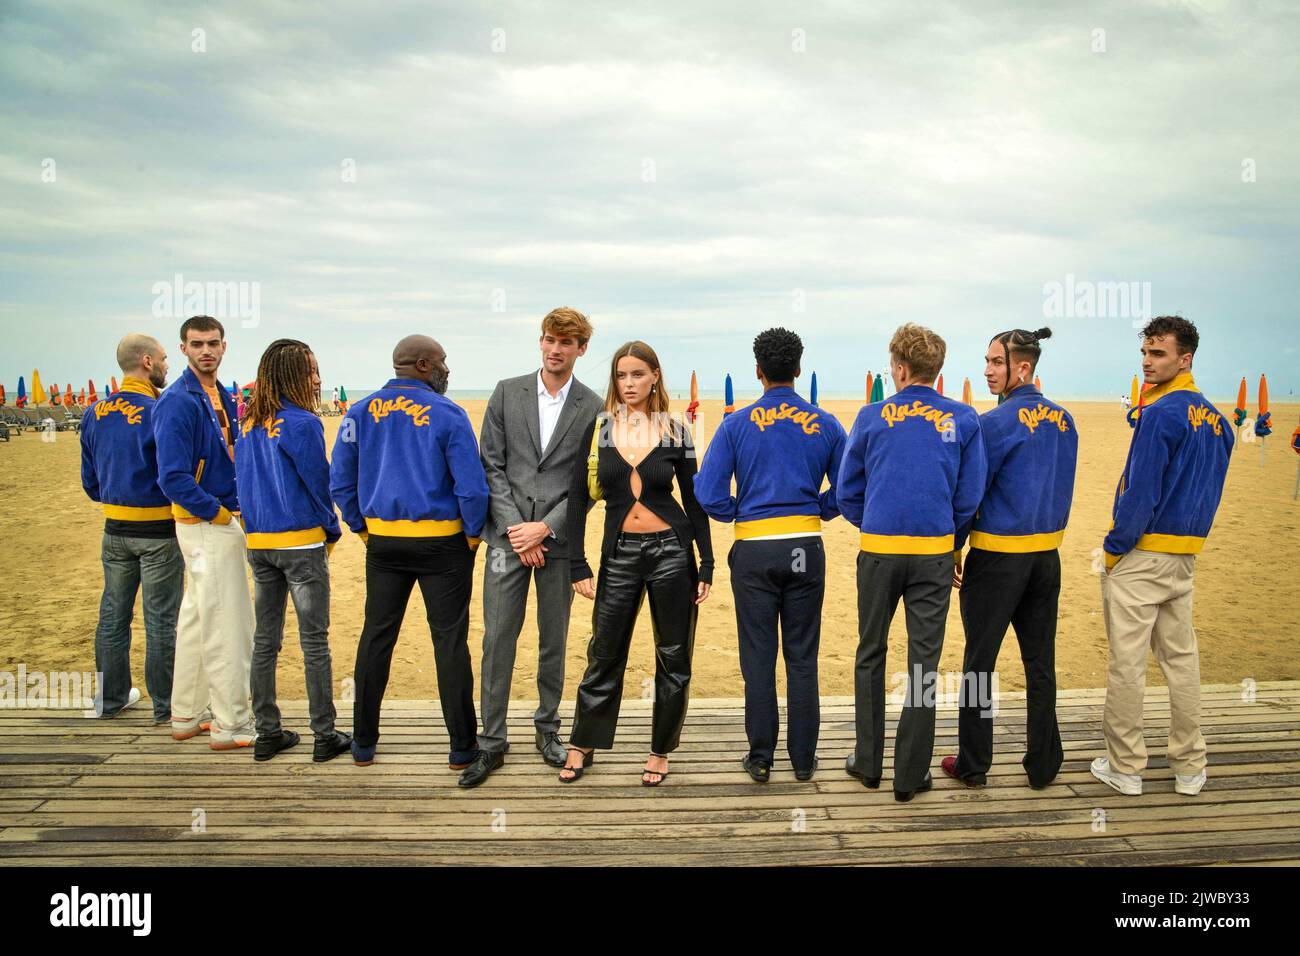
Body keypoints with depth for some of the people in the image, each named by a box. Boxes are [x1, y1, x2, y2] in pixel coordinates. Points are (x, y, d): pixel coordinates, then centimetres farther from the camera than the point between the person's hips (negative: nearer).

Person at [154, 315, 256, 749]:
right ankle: (232, 726, 7)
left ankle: (187, 716, 30)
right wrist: (218, 511, -15)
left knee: (197, 619, 17)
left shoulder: (222, 396, 11)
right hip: (206, 525, -9)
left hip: (221, 518, 9)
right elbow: (173, 477, -21)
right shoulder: (178, 402, -16)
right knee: (227, 627, -4)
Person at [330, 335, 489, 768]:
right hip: (442, 543, -4)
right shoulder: (447, 414, -10)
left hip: (383, 542, 4)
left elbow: (340, 482, 4)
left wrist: (362, 529, 13)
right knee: (450, 641, 4)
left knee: (376, 637, 13)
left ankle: (363, 742, 22)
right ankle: (462, 746, 11)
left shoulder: (361, 412, 3)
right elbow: (472, 487, -15)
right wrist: (473, 535, -1)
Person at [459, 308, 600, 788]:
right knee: (497, 638, 1)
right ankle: (492, 741, 13)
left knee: (553, 640, 10)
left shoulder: (593, 407, 0)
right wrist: (514, 529, -7)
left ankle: (548, 729, 28)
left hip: (559, 538, 0)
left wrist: (546, 528, -11)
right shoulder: (508, 392, 4)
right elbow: (491, 465, 1)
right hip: (508, 534, 1)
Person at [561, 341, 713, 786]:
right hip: (620, 553, 0)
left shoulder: (675, 431, 0)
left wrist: (707, 565, 0)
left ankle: (660, 752, 26)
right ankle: (582, 745, 29)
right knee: (604, 655, 9)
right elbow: (578, 498, 0)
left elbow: (693, 500, 4)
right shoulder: (596, 428, 0)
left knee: (673, 658, 8)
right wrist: (578, 565, -4)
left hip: (672, 551, 0)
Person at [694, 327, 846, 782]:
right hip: (806, 548, 2)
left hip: (754, 550, -1)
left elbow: (708, 494, -9)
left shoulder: (736, 425, -4)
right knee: (802, 656, 10)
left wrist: (738, 513, 9)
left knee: (758, 656, 8)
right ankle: (803, 758, 18)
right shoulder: (826, 425, 1)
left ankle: (761, 758, 15)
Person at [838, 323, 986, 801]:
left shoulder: (872, 416, 0)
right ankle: (910, 773, 13)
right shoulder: (963, 419, 1)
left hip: (878, 550, 0)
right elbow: (970, 496, 3)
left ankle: (868, 762, 23)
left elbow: (847, 492, 4)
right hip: (935, 552, 0)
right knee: (924, 660, 6)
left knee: (871, 654, 14)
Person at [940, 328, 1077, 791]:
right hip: (1047, 554, 7)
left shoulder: (996, 422, -14)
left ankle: (973, 764, 15)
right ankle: (1043, 765, 22)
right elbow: (1062, 491, 13)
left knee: (979, 660, 5)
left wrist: (953, 551, -2)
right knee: (1040, 661, 13)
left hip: (998, 556, -6)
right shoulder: (1063, 420, 7)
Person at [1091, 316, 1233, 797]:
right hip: (1186, 553, 8)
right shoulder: (1215, 418, 10)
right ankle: (1190, 767, 21)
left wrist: (1113, 547, -9)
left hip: (1141, 553, -8)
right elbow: (1209, 493, 15)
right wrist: (1188, 534, 18)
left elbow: (1141, 492, -18)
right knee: (1181, 657, 14)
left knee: (1127, 661, 1)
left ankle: (1125, 767, 9)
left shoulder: (1161, 413, -16)